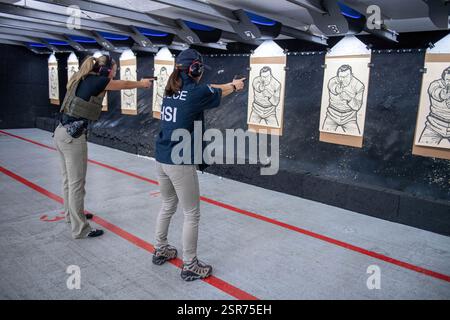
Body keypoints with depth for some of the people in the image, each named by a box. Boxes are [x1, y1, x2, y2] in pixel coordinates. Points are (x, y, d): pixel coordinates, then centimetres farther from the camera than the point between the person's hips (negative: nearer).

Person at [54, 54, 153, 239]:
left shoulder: (84, 79, 14)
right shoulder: (98, 80, -9)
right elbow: (124, 85, 7)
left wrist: (139, 82, 33)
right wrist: (142, 83, 25)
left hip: (62, 132, 9)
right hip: (72, 136, -9)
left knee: (69, 180, 21)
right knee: (77, 184, -2)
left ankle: (71, 215, 38)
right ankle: (80, 229, 7)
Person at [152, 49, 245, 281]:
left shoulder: (171, 90, 7)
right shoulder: (196, 92, -12)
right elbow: (217, 92, 9)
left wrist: (229, 84, 36)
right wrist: (235, 86, 32)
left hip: (161, 159, 8)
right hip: (180, 163, -8)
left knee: (167, 206, 24)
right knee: (191, 215, 6)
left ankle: (160, 251, 38)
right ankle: (190, 266, 16)